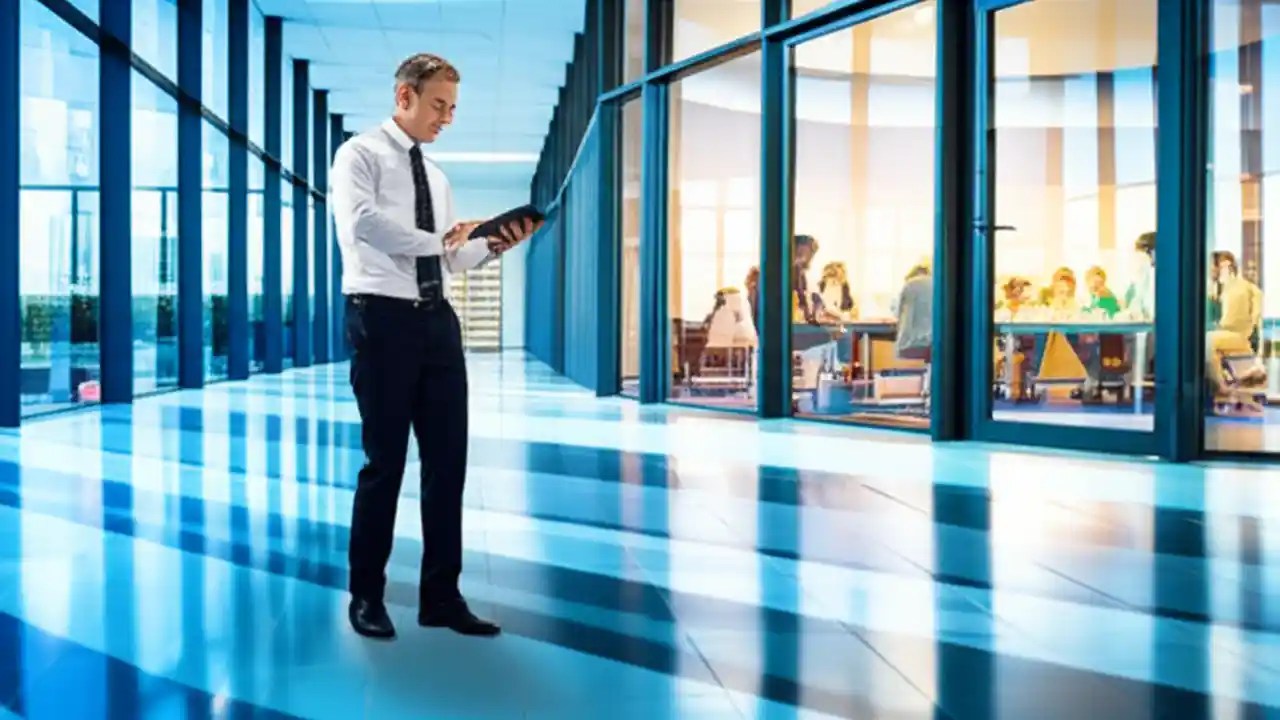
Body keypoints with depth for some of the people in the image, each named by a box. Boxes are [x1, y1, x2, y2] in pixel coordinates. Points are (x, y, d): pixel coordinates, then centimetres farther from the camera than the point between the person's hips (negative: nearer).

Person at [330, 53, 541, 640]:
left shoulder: (436, 177, 21)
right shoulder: (361, 154, -1)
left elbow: (451, 258, 17)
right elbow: (363, 222, -20)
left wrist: (494, 245, 0)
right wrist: (439, 240, -17)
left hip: (437, 321, 7)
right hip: (383, 318, -7)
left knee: (448, 460, 5)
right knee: (385, 461, 0)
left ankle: (441, 597, 14)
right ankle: (366, 596, 16)